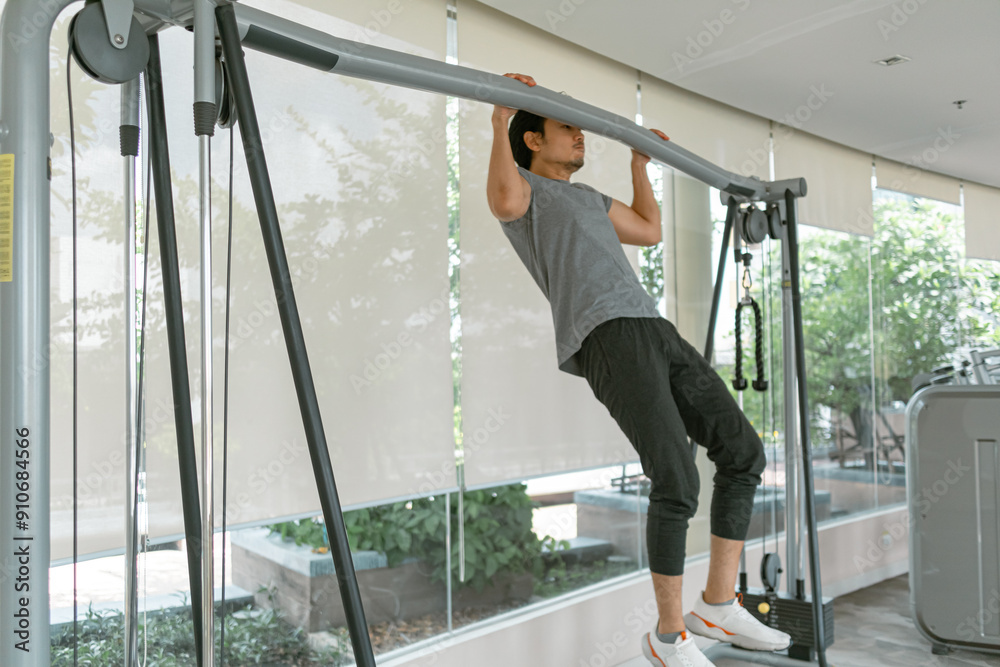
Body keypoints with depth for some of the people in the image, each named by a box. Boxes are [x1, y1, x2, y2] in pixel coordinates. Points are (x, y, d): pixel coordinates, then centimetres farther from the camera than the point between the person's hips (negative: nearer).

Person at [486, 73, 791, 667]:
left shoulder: (586, 197, 36)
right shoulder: (524, 187, 9)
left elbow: (649, 231, 46)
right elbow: (504, 200, -18)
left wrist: (640, 164, 50)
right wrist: (501, 116, -8)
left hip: (656, 332, 9)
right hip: (606, 340, -9)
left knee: (744, 452, 3)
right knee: (678, 482, -17)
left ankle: (719, 604, 14)